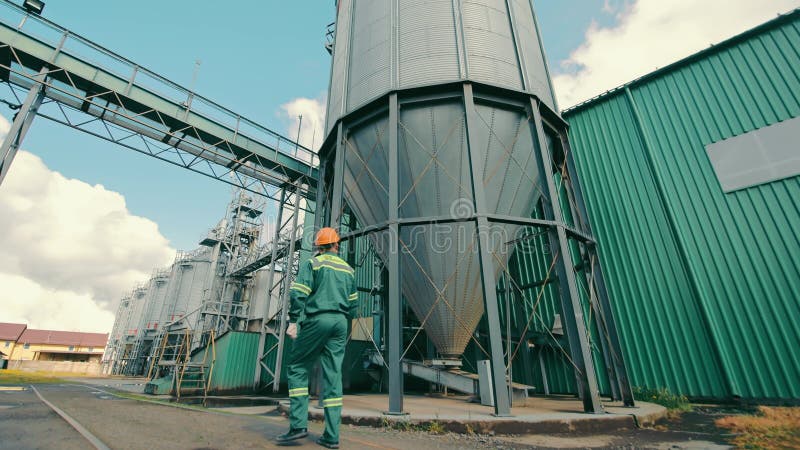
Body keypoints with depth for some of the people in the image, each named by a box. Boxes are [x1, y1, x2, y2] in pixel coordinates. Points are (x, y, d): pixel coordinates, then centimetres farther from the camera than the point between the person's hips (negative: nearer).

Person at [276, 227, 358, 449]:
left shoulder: (312, 264, 2)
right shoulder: (348, 269, 16)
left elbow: (299, 294, -9)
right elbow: (352, 302, 17)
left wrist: (293, 321, -7)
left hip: (317, 320, -4)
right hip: (340, 322, 5)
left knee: (297, 369, 9)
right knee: (333, 377, 5)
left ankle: (298, 424, 2)